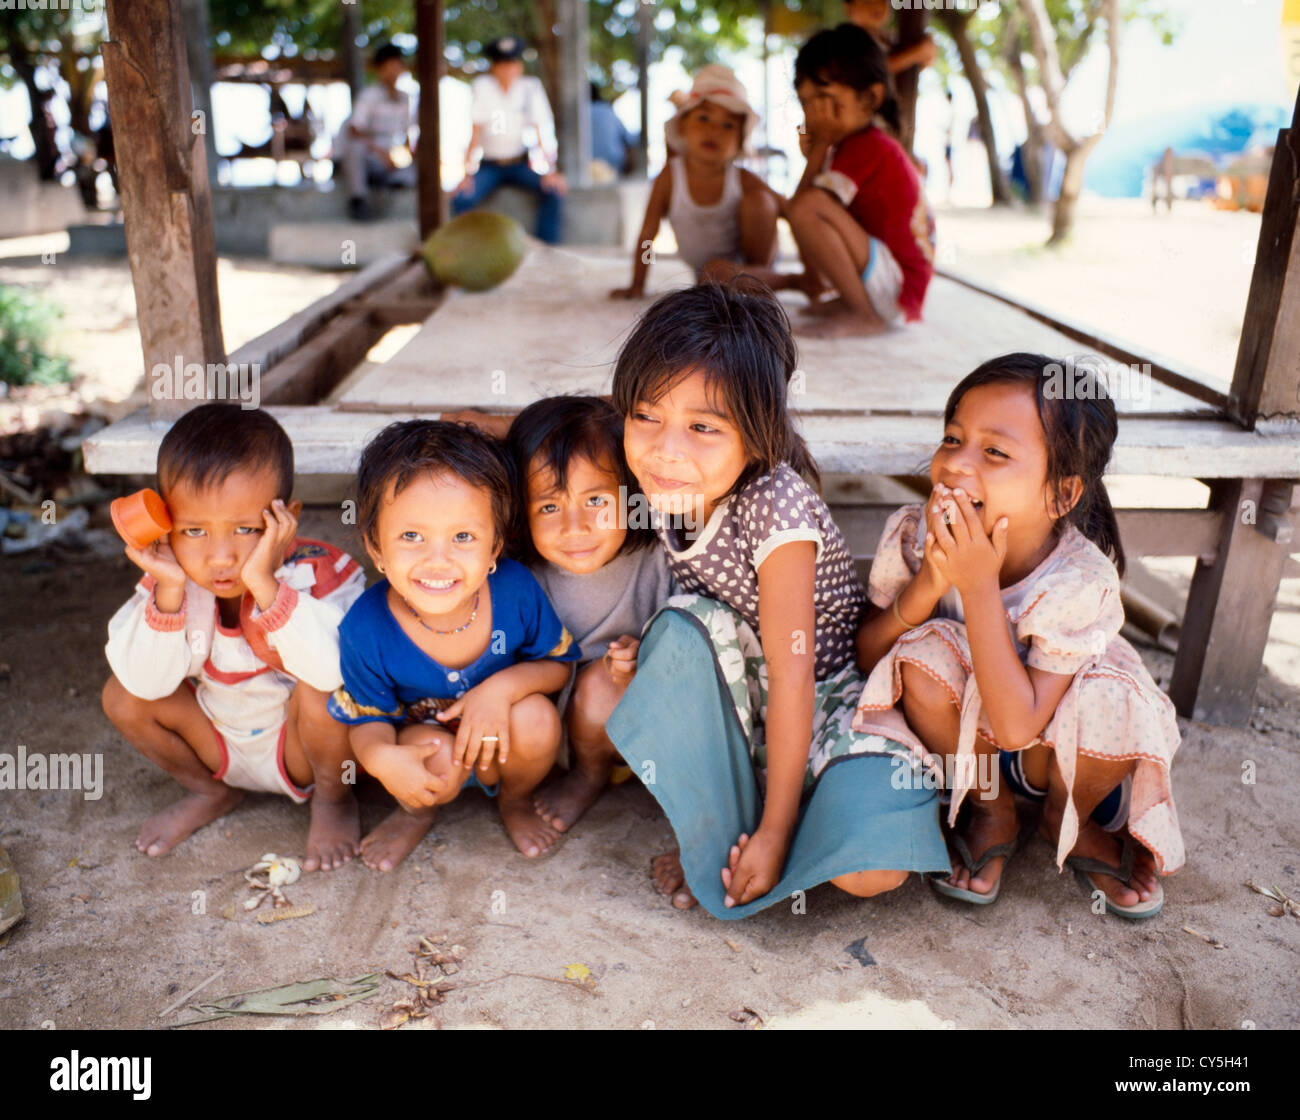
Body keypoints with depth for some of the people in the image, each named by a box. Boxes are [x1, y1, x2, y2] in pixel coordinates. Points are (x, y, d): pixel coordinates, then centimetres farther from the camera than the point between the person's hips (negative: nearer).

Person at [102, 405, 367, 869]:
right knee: (122, 696, -9)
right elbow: (147, 683, -22)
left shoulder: (322, 573, -27)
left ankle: (332, 797, -1)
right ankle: (211, 791, 16)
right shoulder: (172, 579, -14)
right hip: (220, 744, 5)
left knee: (322, 686, -33)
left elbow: (334, 667, -45)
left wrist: (266, 585, -50)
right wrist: (168, 593, -35)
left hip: (303, 745, -4)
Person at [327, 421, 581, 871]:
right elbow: (368, 720, -13)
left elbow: (559, 664, -10)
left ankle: (515, 799, 7)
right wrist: (382, 758, -38)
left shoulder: (516, 589, -26)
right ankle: (415, 813, 7)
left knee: (536, 717, -29)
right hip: (421, 739, -1)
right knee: (437, 753, -33)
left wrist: (504, 686, -31)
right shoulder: (367, 629, -28)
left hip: (501, 742, 1)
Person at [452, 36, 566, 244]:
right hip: (489, 165, -1)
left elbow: (542, 130, -8)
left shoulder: (530, 85, -7)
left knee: (552, 190, -24)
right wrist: (468, 173, -16)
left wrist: (551, 170, -16)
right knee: (461, 199, -26)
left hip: (519, 164, 1)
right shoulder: (483, 85, -11)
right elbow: (476, 131, -12)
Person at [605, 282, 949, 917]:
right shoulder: (666, 485, -13)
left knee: (871, 868, -28)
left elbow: (792, 677, -26)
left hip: (829, 692, -4)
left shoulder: (772, 503, -30)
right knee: (686, 628, -29)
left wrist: (775, 829, -22)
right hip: (731, 693, 5)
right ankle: (705, 824, -12)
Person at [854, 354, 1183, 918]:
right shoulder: (914, 535, -23)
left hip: (1047, 749, -1)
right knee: (927, 651, -30)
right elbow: (867, 658, -17)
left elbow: (1016, 728, -35)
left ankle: (1067, 819, 6)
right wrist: (929, 583, -35)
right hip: (957, 731, 2)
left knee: (1113, 700, -32)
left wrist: (979, 585, -42)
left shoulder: (1082, 582, -31)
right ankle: (991, 812, 1)